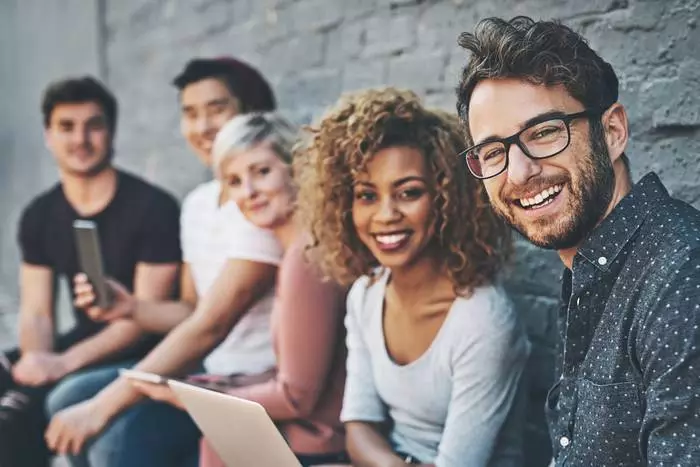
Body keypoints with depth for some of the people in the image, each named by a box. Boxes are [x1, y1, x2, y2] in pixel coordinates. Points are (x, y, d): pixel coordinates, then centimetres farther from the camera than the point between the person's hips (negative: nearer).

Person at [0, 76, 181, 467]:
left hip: (140, 357, -7)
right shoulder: (40, 216, 7)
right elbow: (36, 312, 5)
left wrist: (64, 362, -24)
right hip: (83, 347, 7)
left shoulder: (154, 208, -13)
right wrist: (37, 358, -18)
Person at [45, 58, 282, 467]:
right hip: (212, 371, 9)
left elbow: (211, 325, -23)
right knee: (69, 402, 4)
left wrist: (105, 405, -23)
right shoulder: (197, 203, 11)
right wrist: (130, 308, -4)